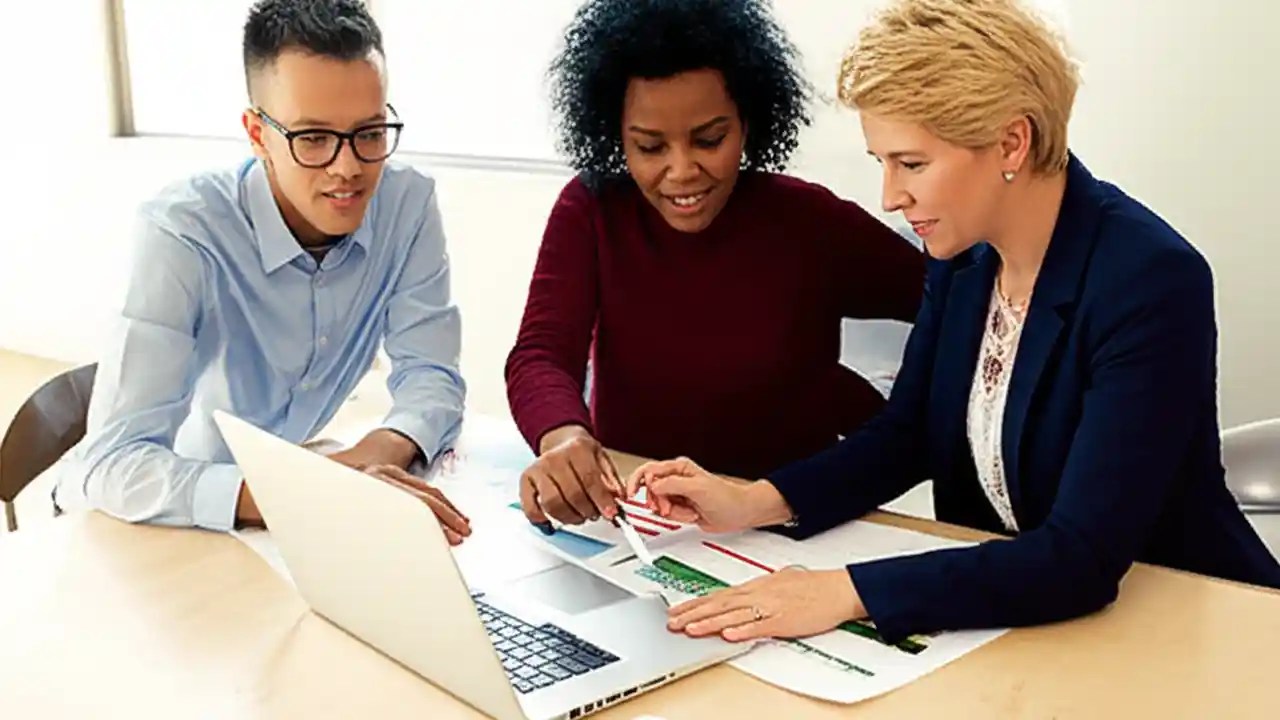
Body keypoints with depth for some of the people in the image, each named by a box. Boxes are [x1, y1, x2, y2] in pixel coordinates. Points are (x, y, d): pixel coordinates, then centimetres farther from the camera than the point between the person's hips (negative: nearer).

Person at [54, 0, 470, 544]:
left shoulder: (408, 203, -11)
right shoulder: (181, 233, -25)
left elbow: (432, 373, -9)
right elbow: (114, 463, -31)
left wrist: (382, 449, -31)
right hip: (152, 517, -2)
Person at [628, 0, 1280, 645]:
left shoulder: (1151, 280, -24)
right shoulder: (964, 251, -4)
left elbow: (1081, 558, -29)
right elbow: (905, 435, 5)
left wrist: (847, 592, -34)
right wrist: (754, 503, -10)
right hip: (1008, 603, 6)